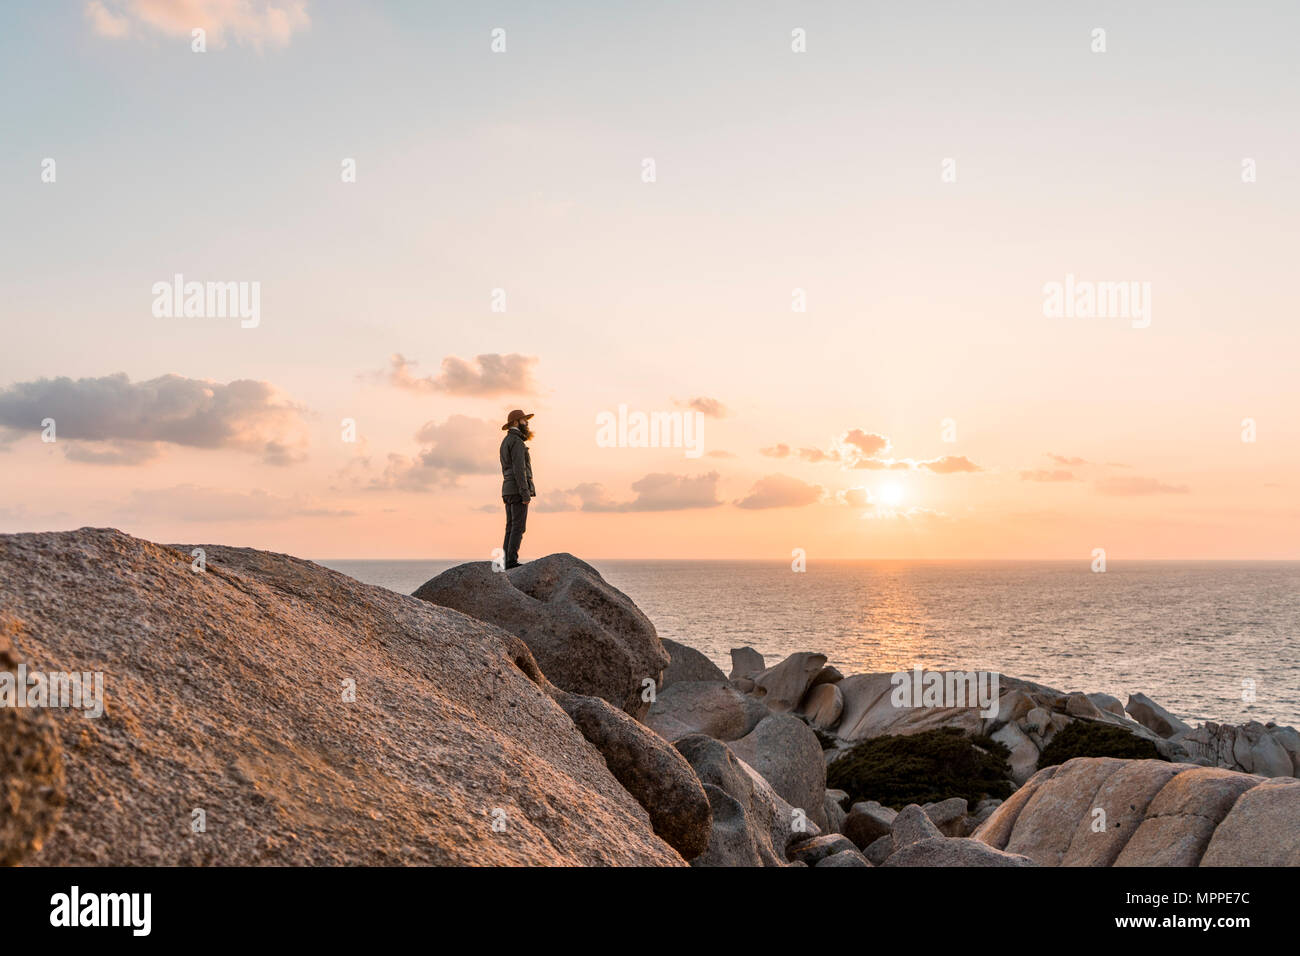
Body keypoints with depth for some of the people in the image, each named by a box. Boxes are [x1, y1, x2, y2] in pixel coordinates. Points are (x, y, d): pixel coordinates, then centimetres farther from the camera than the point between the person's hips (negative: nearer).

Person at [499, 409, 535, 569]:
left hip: (508, 491, 9)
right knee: (518, 526, -9)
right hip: (518, 489, -9)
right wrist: (525, 494, -21)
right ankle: (512, 561, -12)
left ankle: (506, 561, 5)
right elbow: (519, 469, -19)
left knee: (511, 528, 8)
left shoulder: (505, 443, 21)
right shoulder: (517, 442, -11)